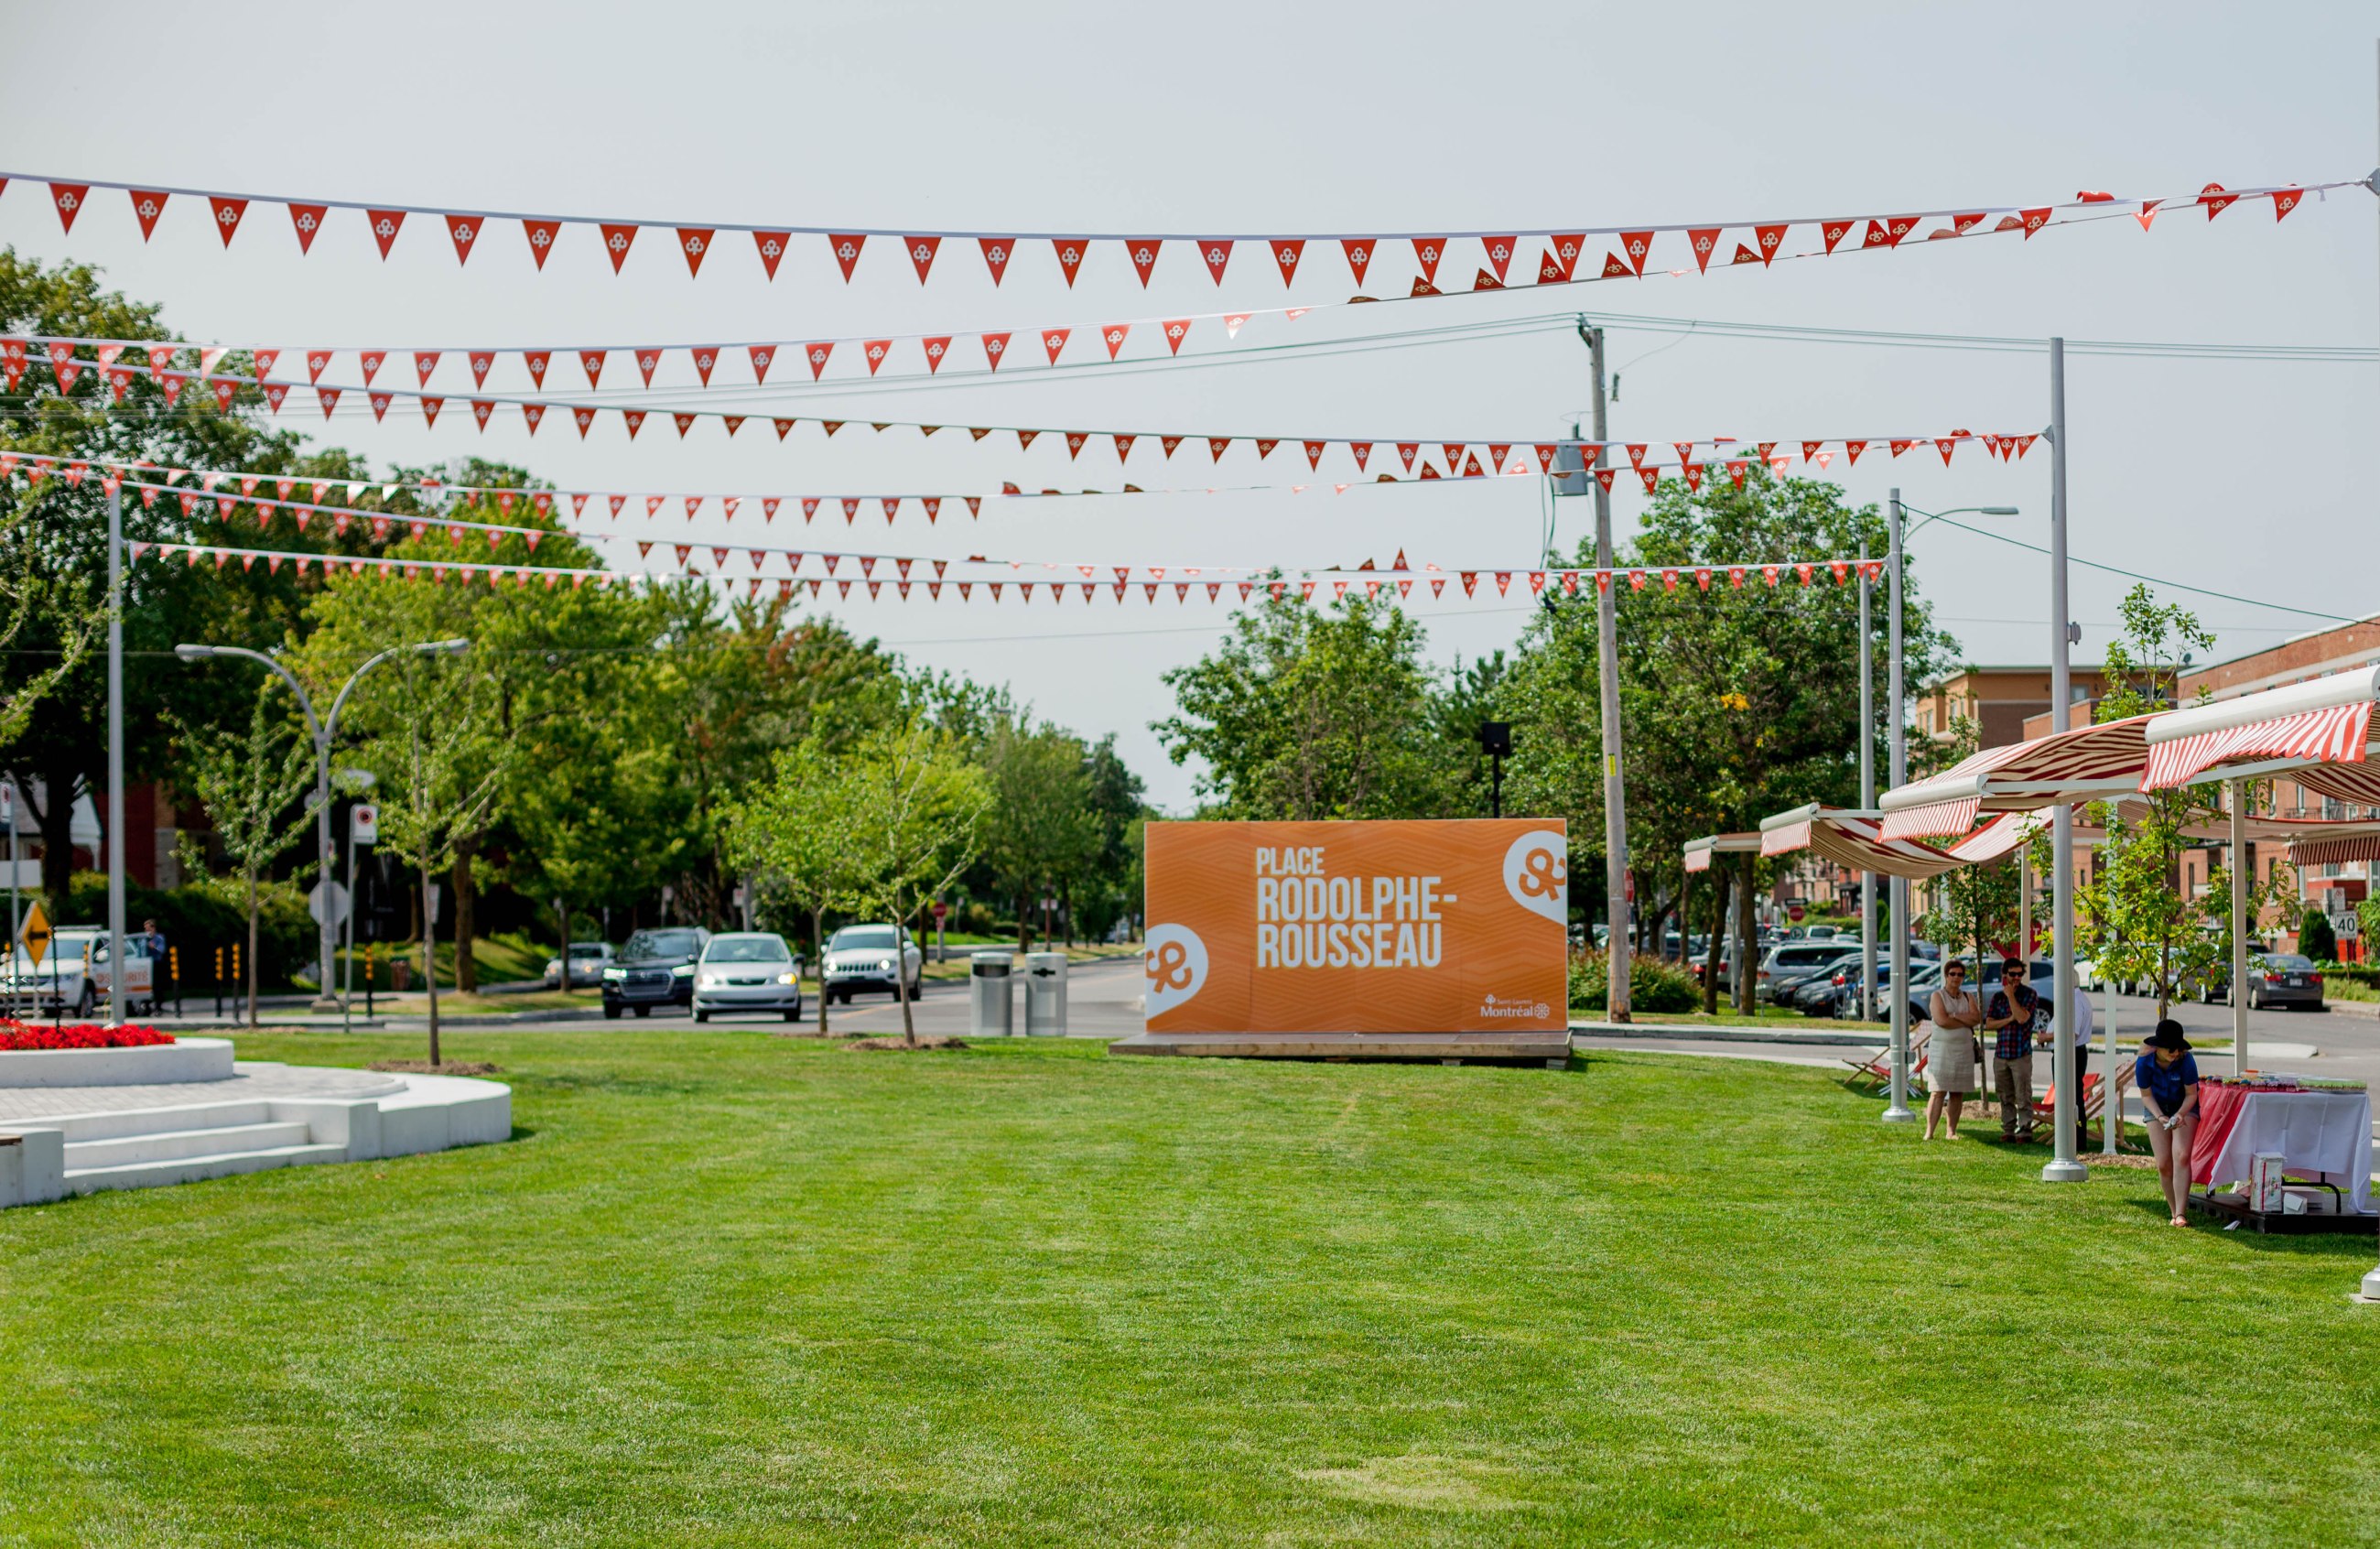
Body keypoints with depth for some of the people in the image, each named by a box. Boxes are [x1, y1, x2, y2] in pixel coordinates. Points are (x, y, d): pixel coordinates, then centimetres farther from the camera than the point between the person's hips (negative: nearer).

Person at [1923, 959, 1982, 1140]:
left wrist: (1954, 1015, -13)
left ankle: (1952, 1132, 9)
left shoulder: (1968, 998, 13)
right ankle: (1929, 1132, -12)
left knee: (1958, 1094, 4)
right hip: (1942, 1048, -4)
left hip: (1964, 1050, 4)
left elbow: (1977, 1018, -4)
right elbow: (1941, 1020, -16)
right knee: (1938, 1092, -11)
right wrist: (1966, 1022, -9)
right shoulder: (1937, 996, 0)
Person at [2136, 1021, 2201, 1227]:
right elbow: (2146, 1095, -9)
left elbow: (2191, 1094, -14)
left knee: (2181, 1156, -20)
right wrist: (2160, 1117, -25)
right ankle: (2175, 1212, 9)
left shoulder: (2185, 1061, -26)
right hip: (2157, 1109, 2)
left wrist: (2180, 1114, -31)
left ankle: (2181, 1214, -24)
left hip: (2185, 1107, -2)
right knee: (2164, 1164, -6)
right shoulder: (2144, 1063, -23)